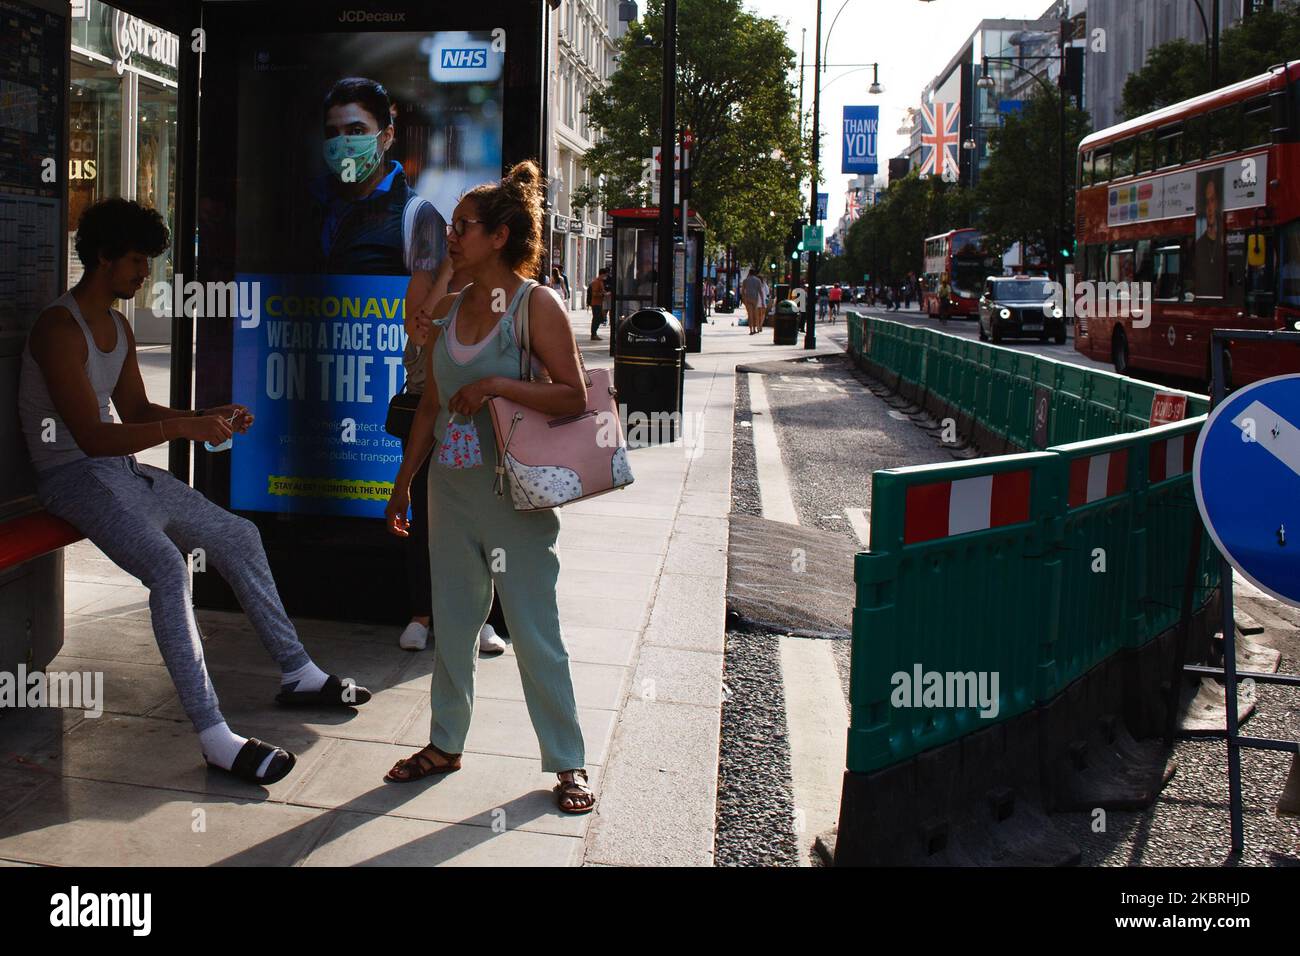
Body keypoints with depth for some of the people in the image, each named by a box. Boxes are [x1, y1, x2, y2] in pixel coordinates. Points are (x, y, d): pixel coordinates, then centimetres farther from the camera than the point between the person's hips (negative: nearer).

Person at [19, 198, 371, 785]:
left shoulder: (118, 326, 14)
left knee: (238, 536, 7)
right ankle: (214, 737, -32)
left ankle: (297, 673, 17)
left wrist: (208, 418, 2)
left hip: (123, 469, 10)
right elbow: (92, 436, -24)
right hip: (74, 477, -10)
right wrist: (183, 426, -30)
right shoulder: (59, 328, -17)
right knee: (168, 566, -31)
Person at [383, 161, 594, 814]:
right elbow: (431, 405, 14)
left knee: (535, 632, 0)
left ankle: (567, 763, 13)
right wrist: (403, 483, 15)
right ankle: (445, 743, 30)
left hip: (516, 496, -6)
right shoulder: (448, 309, 9)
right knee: (452, 625, 15)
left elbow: (573, 396, -15)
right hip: (451, 488, 6)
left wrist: (497, 385, -24)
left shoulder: (537, 305, -10)